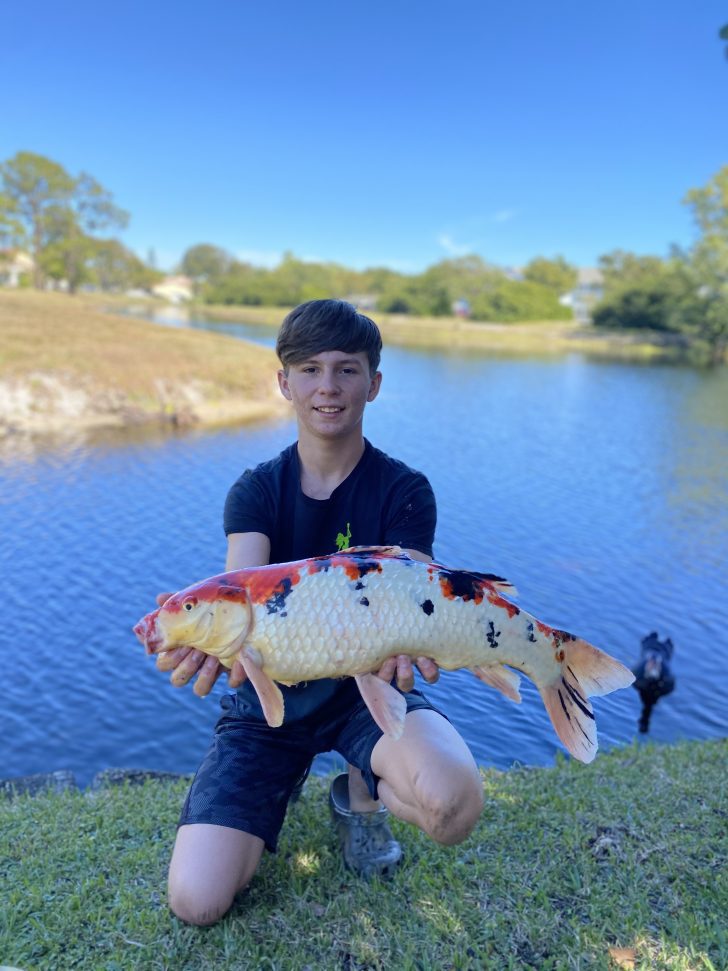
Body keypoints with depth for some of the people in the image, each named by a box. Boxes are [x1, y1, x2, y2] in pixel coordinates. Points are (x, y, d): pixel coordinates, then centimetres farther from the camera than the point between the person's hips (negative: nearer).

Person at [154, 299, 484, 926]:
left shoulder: (404, 490, -9)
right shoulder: (257, 490, -5)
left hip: (367, 685, -1)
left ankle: (360, 793, 5)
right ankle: (287, 778, 20)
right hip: (273, 691, 2)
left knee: (454, 804, -32)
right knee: (197, 901, -10)